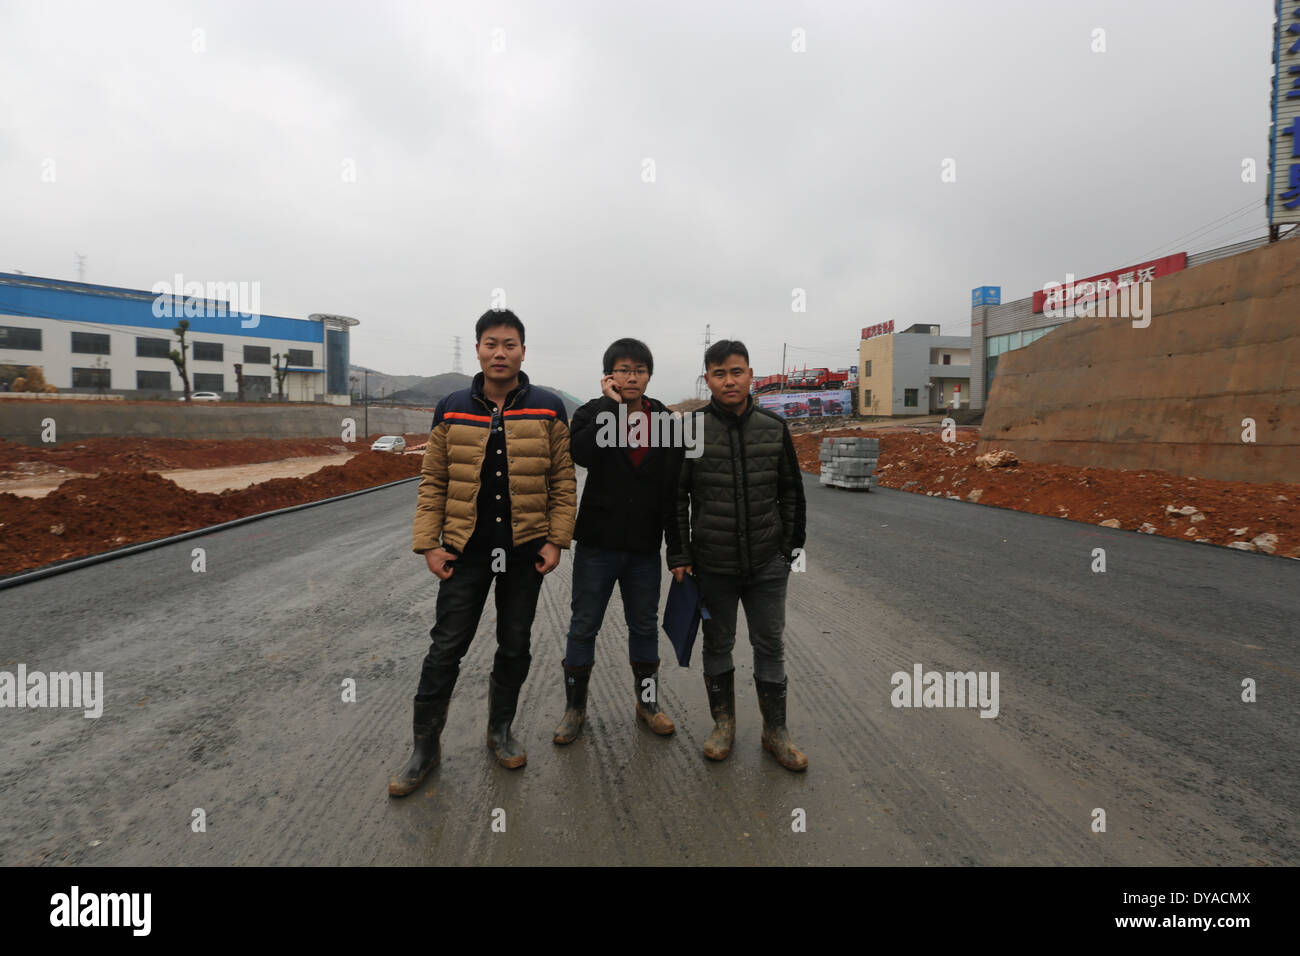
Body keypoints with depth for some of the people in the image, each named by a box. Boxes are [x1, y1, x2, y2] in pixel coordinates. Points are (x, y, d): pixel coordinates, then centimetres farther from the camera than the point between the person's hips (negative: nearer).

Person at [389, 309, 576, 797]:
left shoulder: (548, 409, -2)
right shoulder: (452, 409, 2)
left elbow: (563, 481, -1)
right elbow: (432, 482, 3)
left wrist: (556, 540, -8)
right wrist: (429, 543, -4)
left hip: (525, 551, 0)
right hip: (466, 550, 0)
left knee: (515, 647, 13)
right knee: (445, 649, 6)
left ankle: (500, 731, 35)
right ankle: (425, 747, 24)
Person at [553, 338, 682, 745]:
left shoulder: (665, 420, 3)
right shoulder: (593, 413, -3)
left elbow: (674, 484, 4)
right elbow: (582, 453, -26)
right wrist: (613, 406, -19)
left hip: (645, 545, 2)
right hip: (597, 543, -2)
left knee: (644, 626, 16)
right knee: (583, 627, 8)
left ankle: (647, 702, 34)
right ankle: (575, 708, 26)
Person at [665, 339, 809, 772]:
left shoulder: (773, 426, 1)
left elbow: (791, 490, 9)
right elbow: (677, 495, -2)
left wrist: (793, 545, 8)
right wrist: (678, 555, -4)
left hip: (768, 562, 2)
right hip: (713, 563, -1)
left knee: (770, 644, 11)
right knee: (717, 643, 13)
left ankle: (775, 731, 28)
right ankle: (723, 722, 33)